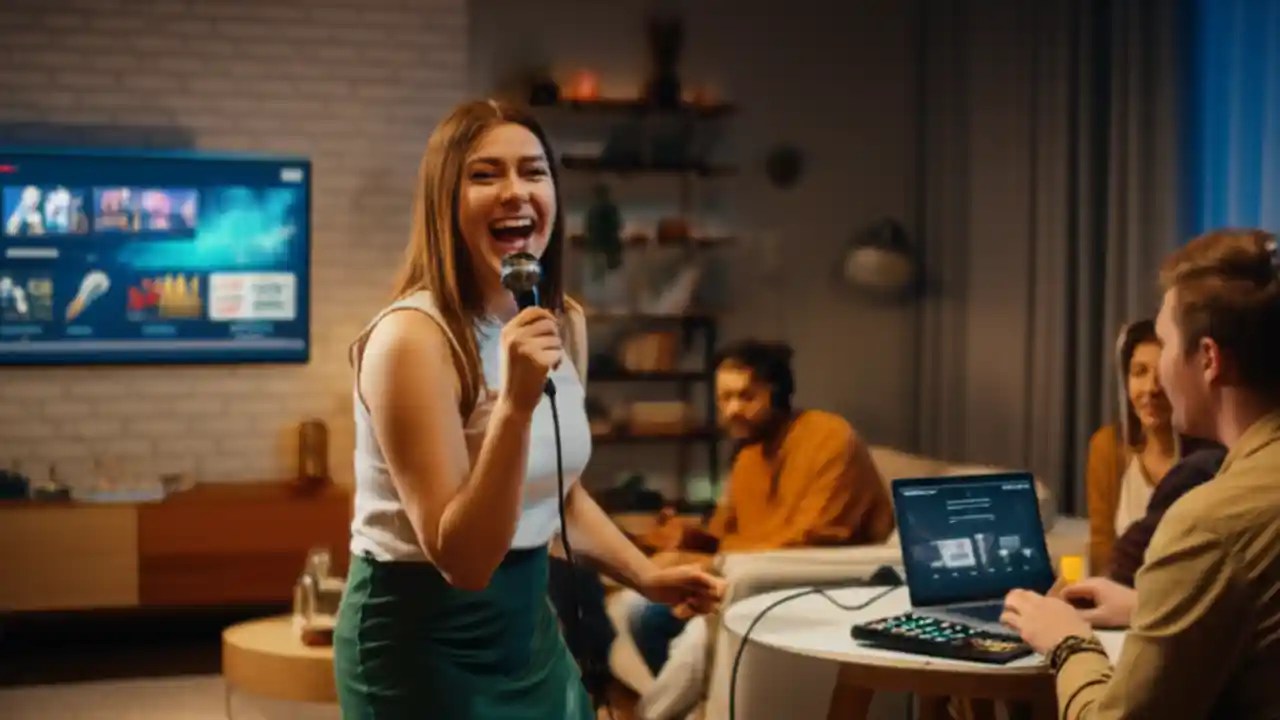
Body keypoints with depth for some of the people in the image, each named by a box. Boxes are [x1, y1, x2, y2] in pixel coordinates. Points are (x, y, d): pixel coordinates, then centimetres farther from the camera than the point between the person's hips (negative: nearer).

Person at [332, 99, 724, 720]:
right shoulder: (412, 338, -22)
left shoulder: (566, 324, 1)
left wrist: (648, 577, 6)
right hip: (424, 638, -7)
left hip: (528, 622, 7)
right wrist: (515, 405, -33)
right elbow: (463, 559, -24)